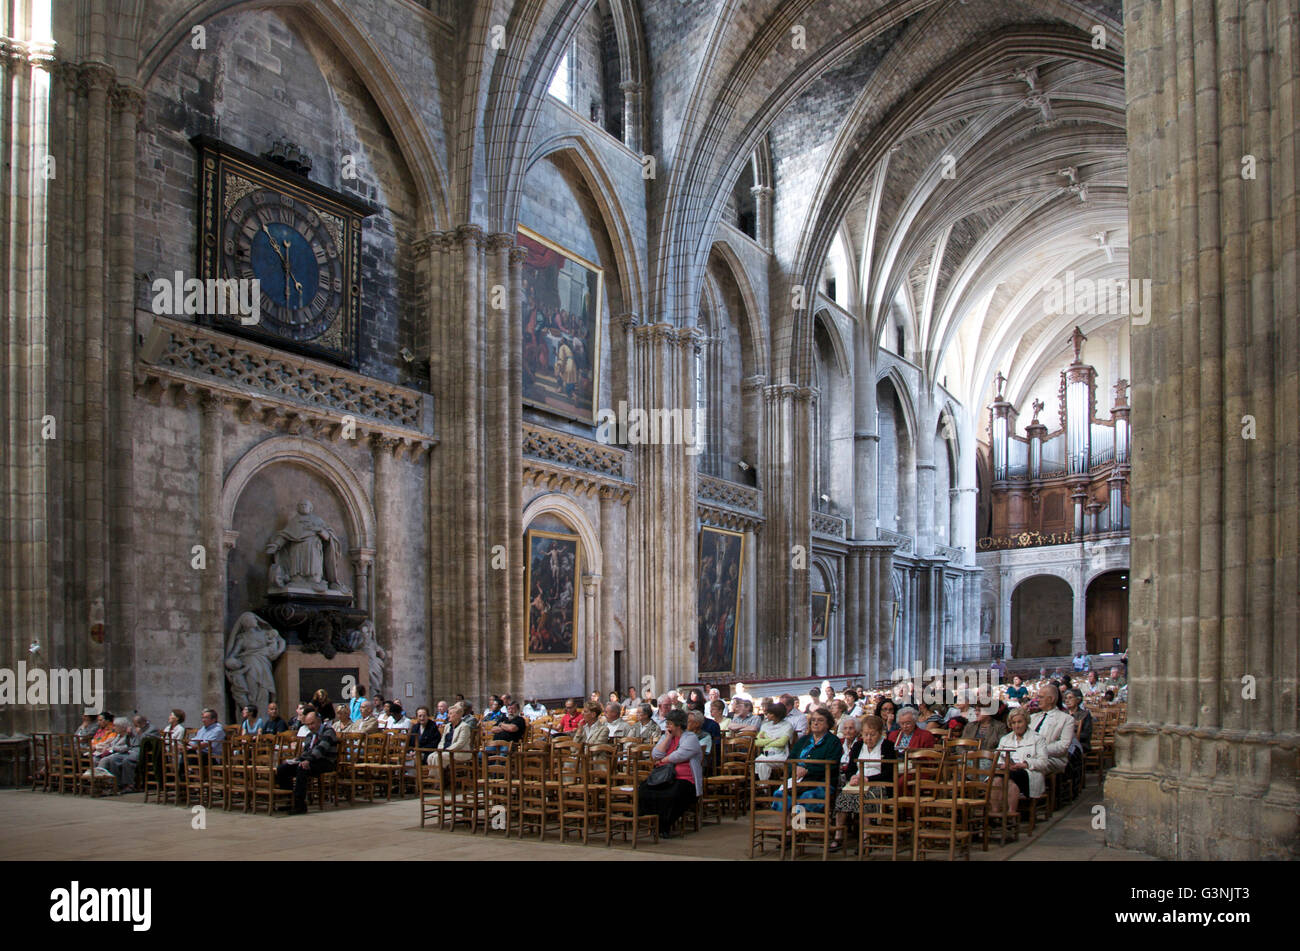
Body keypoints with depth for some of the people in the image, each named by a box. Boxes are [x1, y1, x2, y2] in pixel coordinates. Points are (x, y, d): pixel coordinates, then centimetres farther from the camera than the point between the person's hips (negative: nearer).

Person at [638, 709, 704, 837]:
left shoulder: (691, 738, 2)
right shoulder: (666, 737, 20)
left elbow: (679, 756, -13)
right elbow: (656, 755, 4)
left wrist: (662, 760, 1)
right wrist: (668, 737, 2)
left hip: (684, 779, -5)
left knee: (672, 796, -36)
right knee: (644, 792, -23)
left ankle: (665, 825, -9)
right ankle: (659, 823, -8)